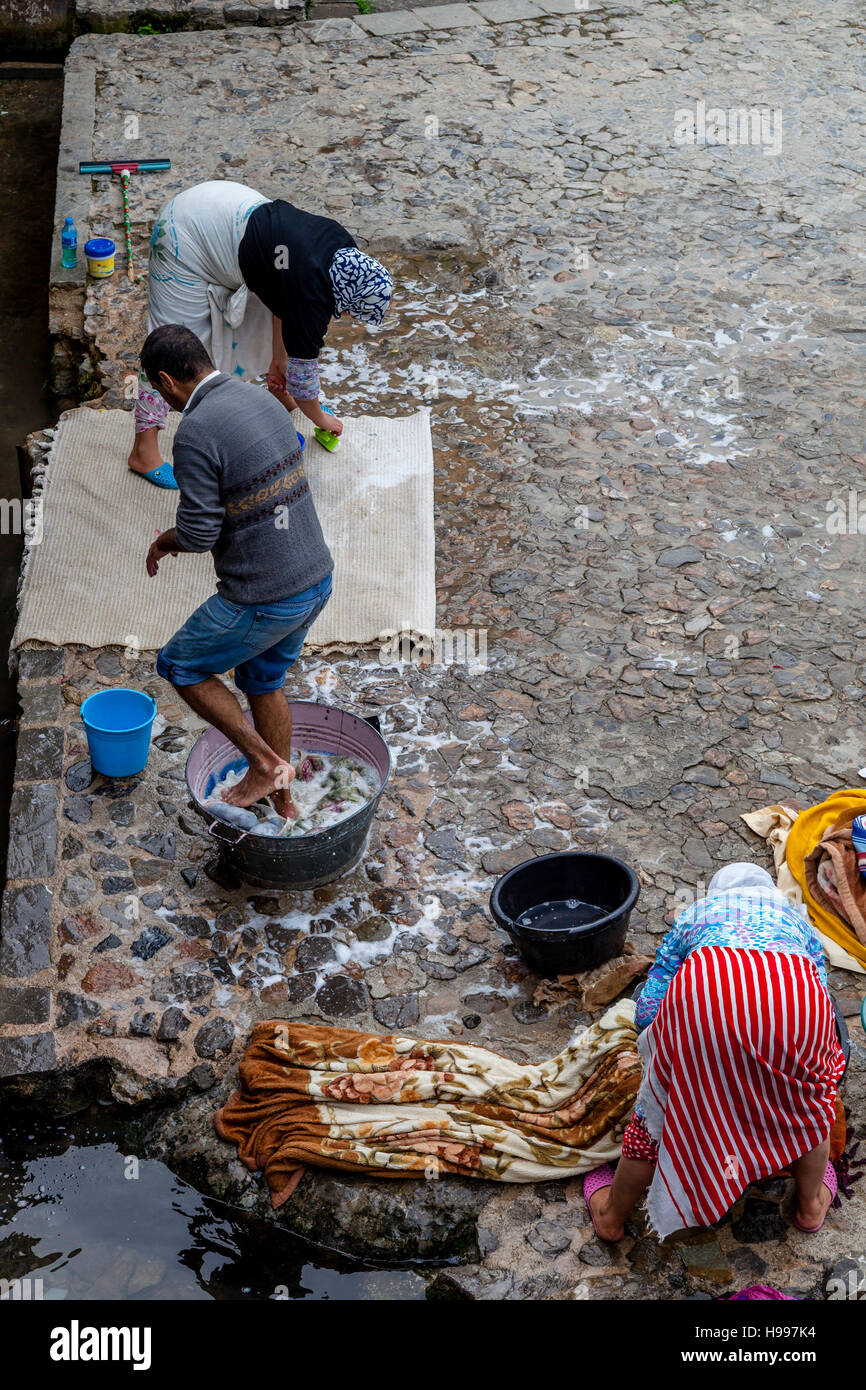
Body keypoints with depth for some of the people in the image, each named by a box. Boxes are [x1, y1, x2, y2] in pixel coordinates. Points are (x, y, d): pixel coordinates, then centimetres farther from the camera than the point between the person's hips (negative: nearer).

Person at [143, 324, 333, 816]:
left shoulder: (195, 432, -19)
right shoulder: (263, 399, 7)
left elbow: (199, 534, -18)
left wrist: (165, 542, 5)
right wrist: (183, 531, 18)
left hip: (265, 600, -8)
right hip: (317, 578, 8)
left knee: (180, 666, 15)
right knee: (263, 679, 27)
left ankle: (266, 762, 15)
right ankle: (282, 800, 40)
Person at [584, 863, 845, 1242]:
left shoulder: (694, 914, 40)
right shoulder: (795, 918, 43)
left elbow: (647, 1009, 32)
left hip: (704, 987, 0)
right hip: (795, 987, 1)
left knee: (663, 1108, 19)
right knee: (807, 1097, 30)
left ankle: (611, 1215, 37)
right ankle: (811, 1206, 46)